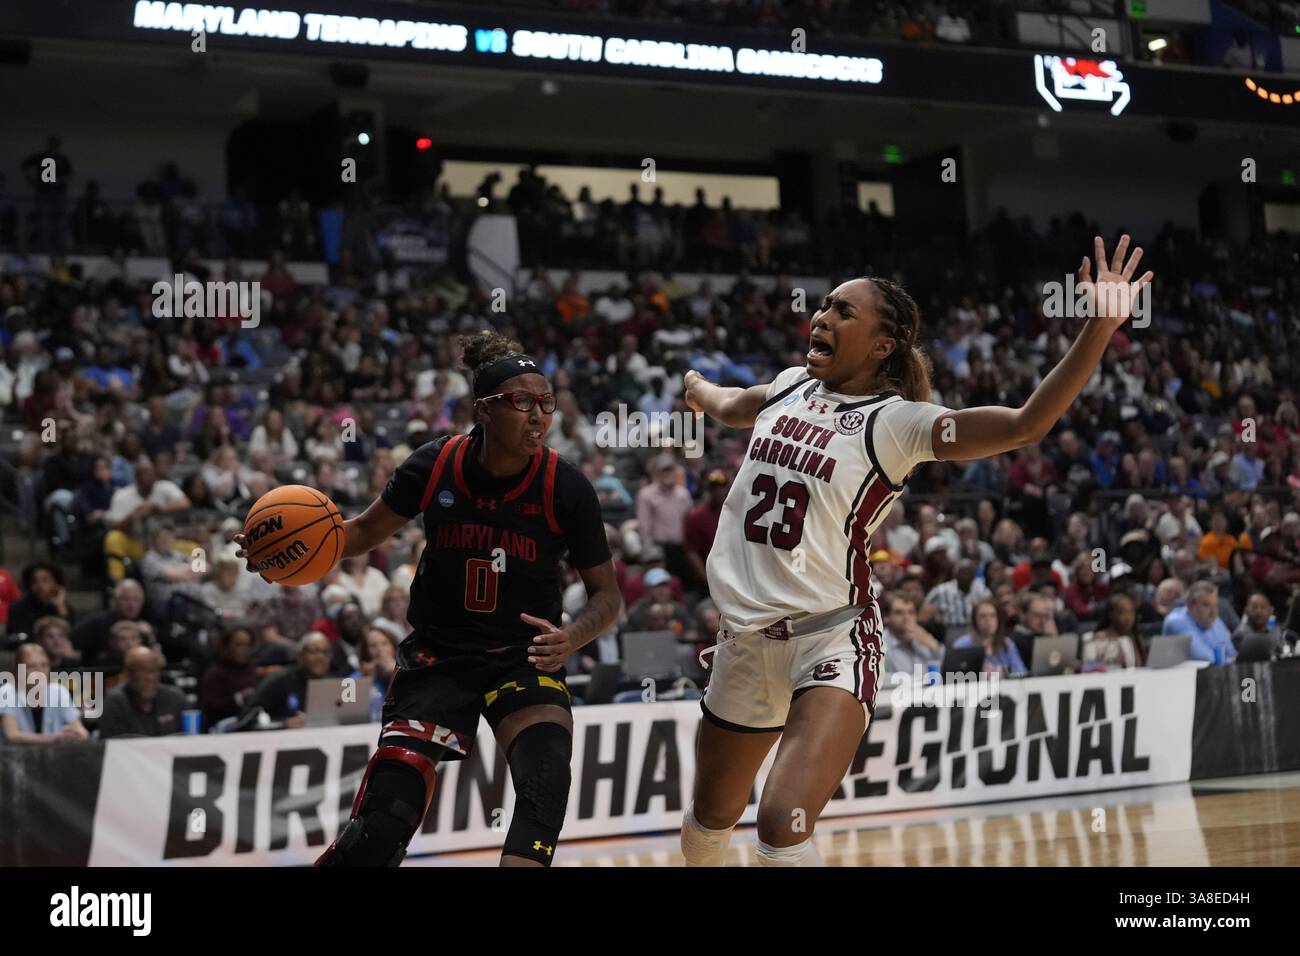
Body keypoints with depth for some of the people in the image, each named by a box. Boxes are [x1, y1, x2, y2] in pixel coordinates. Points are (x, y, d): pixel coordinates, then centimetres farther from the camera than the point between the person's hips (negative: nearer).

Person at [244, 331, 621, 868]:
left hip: (524, 658, 0)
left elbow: (606, 593, -3)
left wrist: (572, 638, -24)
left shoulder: (566, 489, -12)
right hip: (438, 656, 0)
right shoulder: (435, 467, -11)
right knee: (382, 826, -10)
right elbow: (368, 531, 6)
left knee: (546, 779, -29)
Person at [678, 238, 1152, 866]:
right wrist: (696, 386, 57)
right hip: (745, 635, 6)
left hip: (831, 637, -6)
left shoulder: (895, 423, -9)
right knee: (711, 815, 21)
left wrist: (1099, 329, -34)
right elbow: (728, 407, 35)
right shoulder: (790, 387, 9)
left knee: (783, 826, -24)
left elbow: (1026, 425, -23)